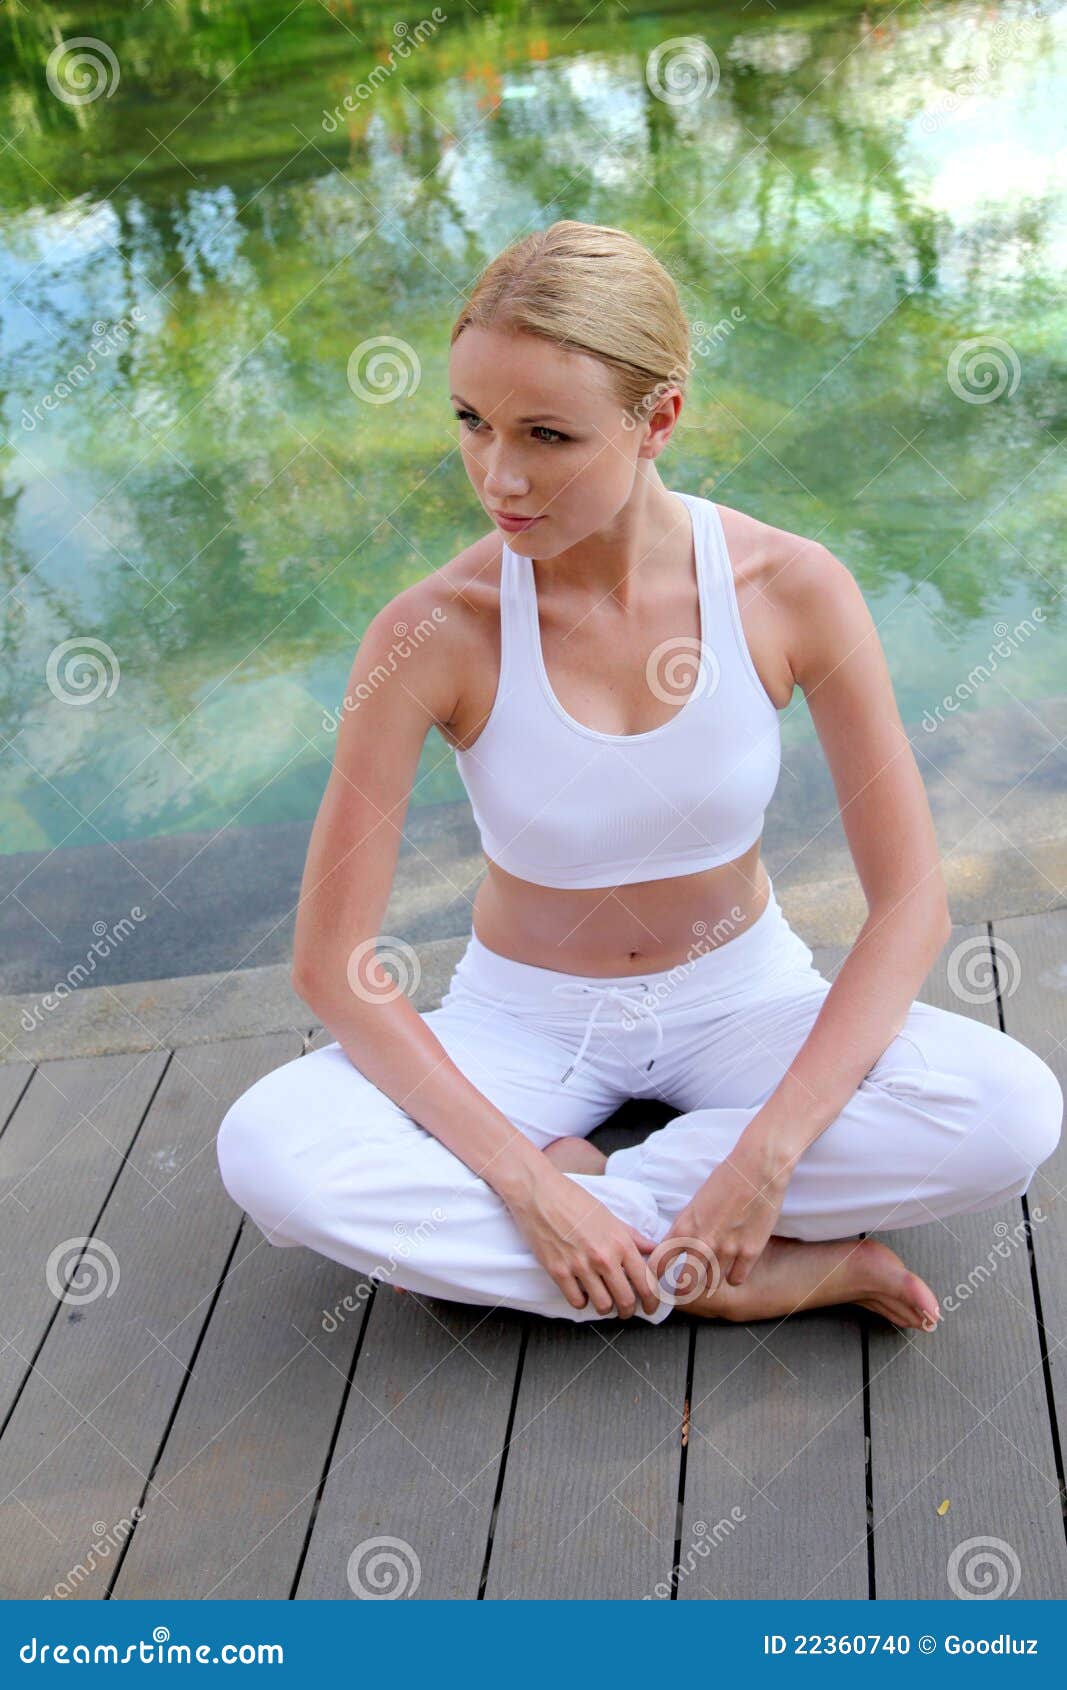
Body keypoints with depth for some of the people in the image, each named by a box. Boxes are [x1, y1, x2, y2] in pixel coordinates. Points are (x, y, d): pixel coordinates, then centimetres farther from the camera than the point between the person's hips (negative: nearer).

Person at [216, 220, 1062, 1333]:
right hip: (526, 1018, 0)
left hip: (743, 997, 1)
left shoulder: (790, 589, -18)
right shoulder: (431, 634, -20)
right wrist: (523, 1174, -25)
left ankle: (584, 1181, -13)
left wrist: (767, 1152, -24)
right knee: (265, 1150, -28)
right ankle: (768, 1275, -20)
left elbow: (911, 903, -14)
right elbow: (332, 964, -17)